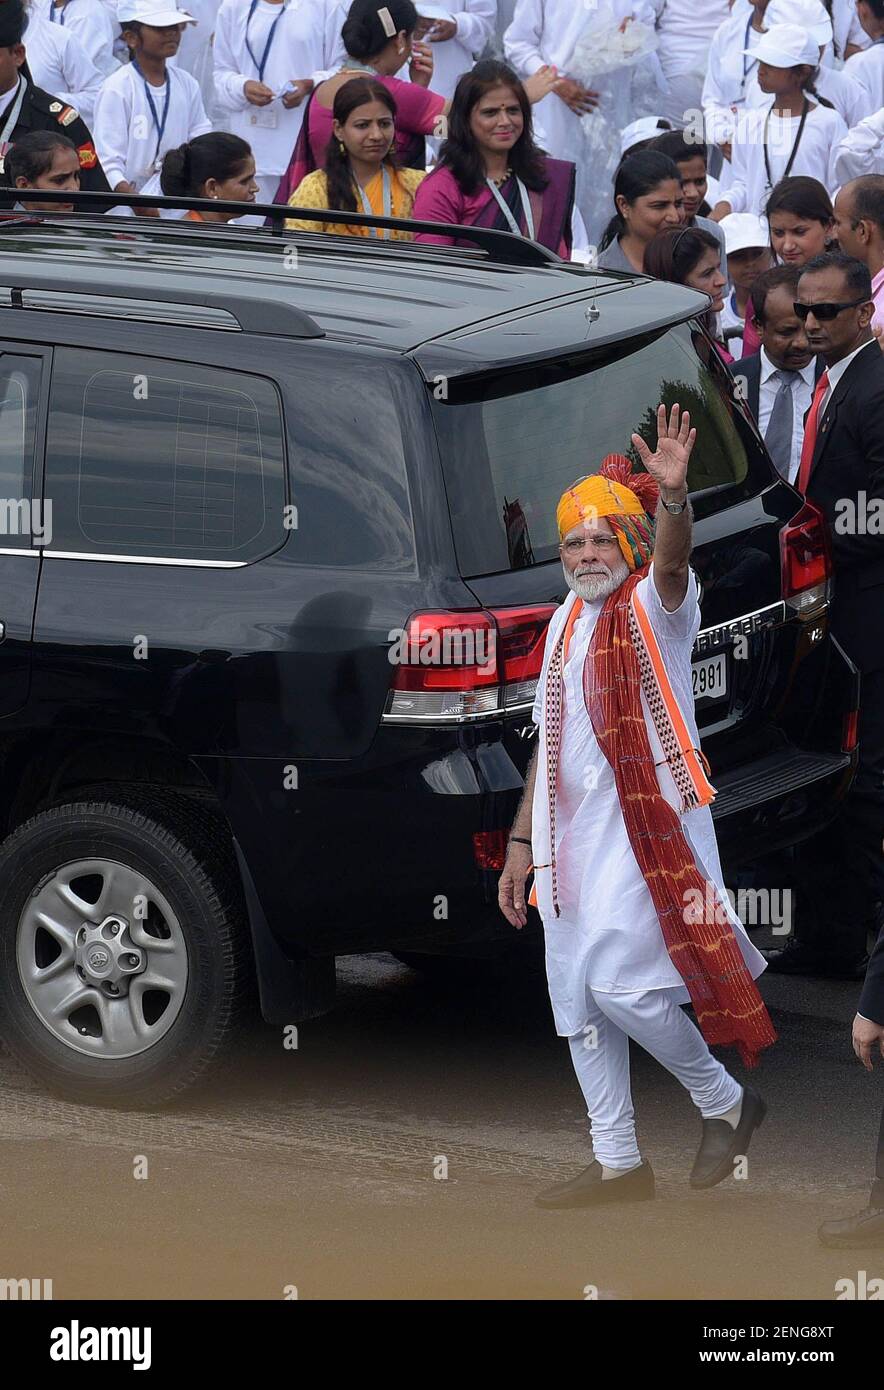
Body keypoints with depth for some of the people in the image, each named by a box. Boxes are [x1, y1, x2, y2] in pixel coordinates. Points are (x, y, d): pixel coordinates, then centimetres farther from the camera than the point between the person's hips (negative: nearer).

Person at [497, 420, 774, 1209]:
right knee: (576, 998, 7)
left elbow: (671, 562, -31)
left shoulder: (655, 606, -6)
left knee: (619, 983, -15)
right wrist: (522, 841, 14)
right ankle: (618, 1164, 17)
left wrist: (672, 496, -51)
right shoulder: (566, 624, 14)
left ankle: (726, 1104, 8)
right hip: (573, 832, 8)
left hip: (647, 821, -8)